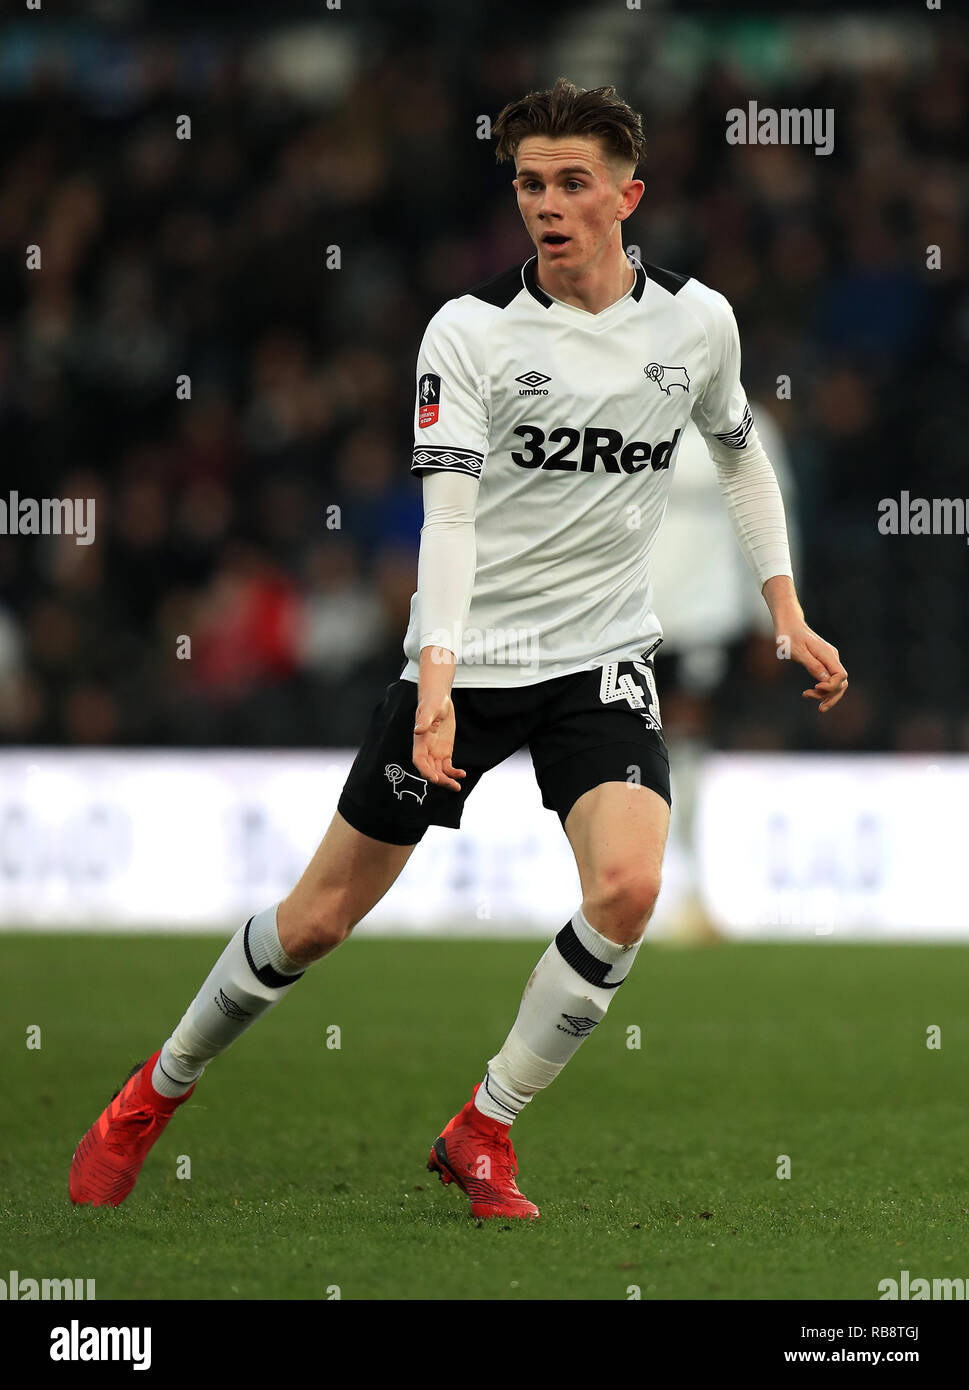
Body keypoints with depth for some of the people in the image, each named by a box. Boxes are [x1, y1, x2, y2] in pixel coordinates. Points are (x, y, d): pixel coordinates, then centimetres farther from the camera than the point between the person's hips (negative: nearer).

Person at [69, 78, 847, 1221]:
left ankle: (481, 1135, -6)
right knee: (321, 916, 2)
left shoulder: (697, 321, 0)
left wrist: (787, 612, 16)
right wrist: (437, 678, -31)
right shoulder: (472, 329, -10)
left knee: (626, 886, -24)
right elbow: (448, 516, -18)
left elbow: (739, 451, 20)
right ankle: (156, 1094, 27)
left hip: (602, 655, 2)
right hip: (468, 651, -2)